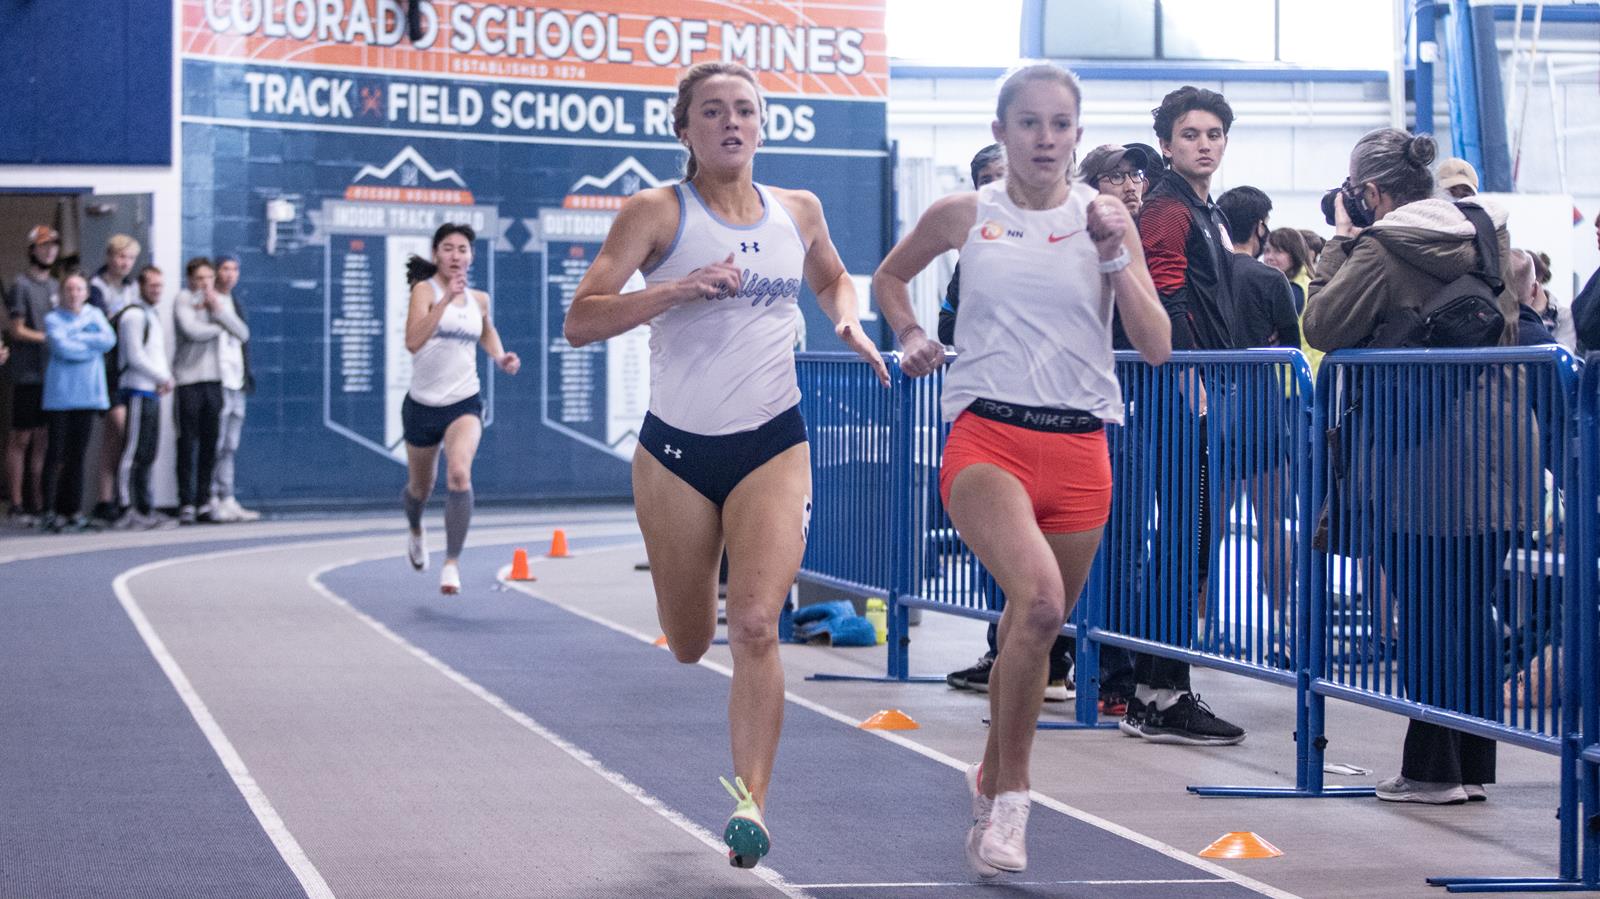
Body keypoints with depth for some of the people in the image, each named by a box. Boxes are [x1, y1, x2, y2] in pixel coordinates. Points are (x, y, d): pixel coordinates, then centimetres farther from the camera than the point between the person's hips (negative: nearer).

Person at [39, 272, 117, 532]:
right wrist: (92, 345, -5)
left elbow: (109, 339, -4)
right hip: (60, 393, -4)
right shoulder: (53, 319, 1)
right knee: (57, 452, -7)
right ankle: (50, 509, -7)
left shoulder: (95, 315, 13)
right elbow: (62, 347, -15)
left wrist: (76, 338, -9)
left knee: (78, 453, 6)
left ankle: (73, 509, 10)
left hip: (87, 392, 4)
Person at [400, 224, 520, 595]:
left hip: (464, 403, 1)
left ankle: (452, 562, -22)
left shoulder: (478, 299, 6)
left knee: (459, 473, -26)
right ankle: (415, 532, 52)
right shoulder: (425, 290, -9)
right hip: (423, 405, -1)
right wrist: (446, 298, -33)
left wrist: (500, 358, 10)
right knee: (420, 487, 16)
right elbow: (413, 342, -27)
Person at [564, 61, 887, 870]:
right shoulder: (656, 212, -6)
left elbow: (832, 278, 28)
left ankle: (751, 802, -16)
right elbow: (580, 322, -13)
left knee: (754, 625, -19)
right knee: (688, 646, 11)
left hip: (774, 445, 1)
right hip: (677, 450, -1)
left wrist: (847, 320, 5)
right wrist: (677, 288, -25)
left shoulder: (798, 212, 5)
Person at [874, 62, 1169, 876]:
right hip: (986, 437, -3)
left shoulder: (1102, 217, 6)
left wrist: (1116, 256, -10)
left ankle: (992, 780, 36)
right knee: (1039, 596, -28)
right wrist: (910, 336, 8)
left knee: (1036, 630, 11)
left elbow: (1155, 346, 0)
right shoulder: (963, 216, 5)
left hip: (1079, 449, 3)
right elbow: (889, 276, 24)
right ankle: (1010, 794, -15)